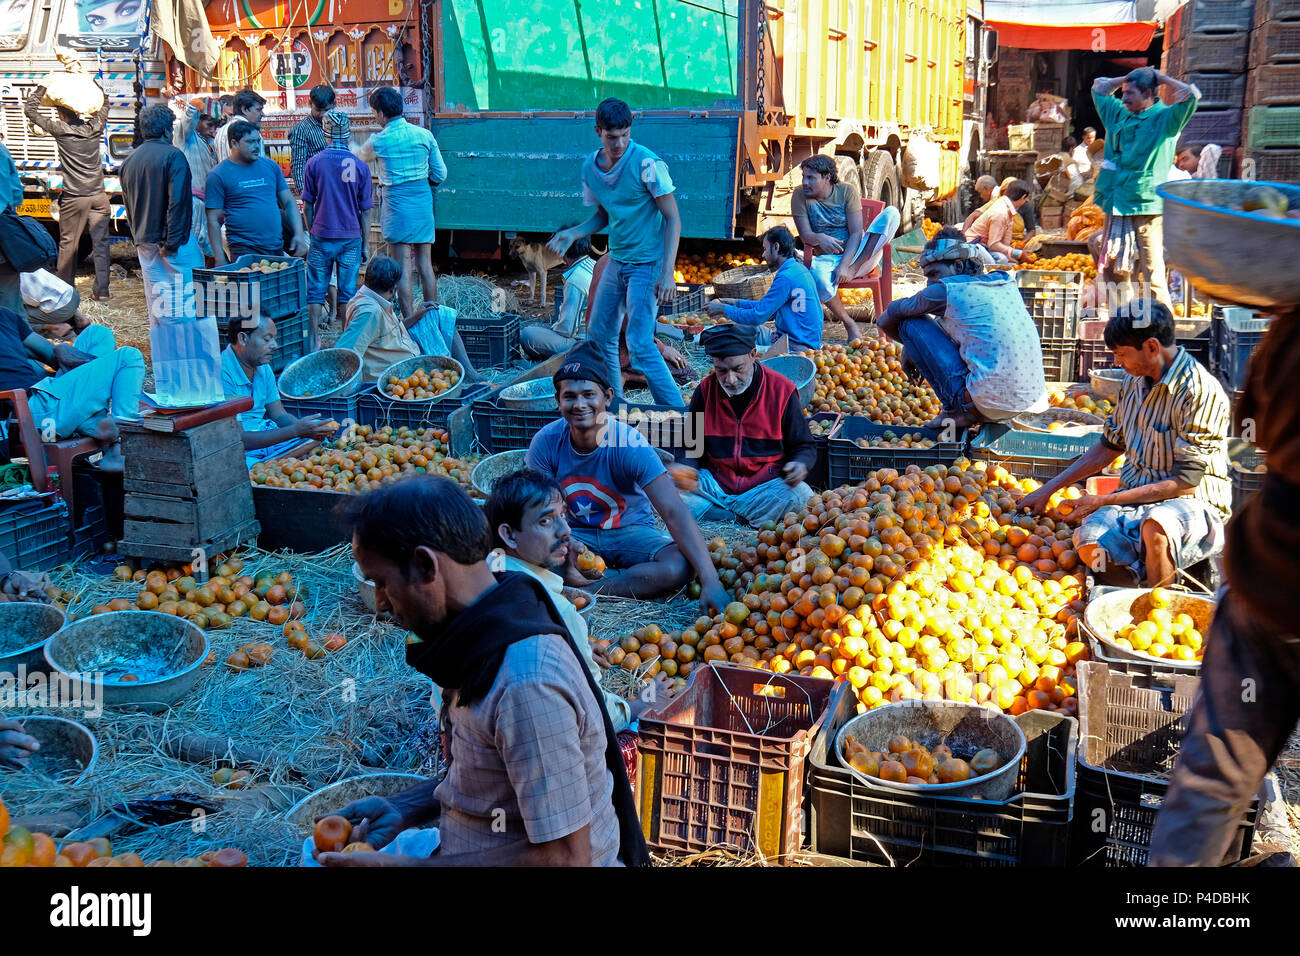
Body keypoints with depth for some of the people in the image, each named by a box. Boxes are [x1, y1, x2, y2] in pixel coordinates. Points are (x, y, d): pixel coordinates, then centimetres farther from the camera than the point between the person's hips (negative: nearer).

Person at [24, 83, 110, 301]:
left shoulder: (60, 129, -8)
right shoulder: (95, 127, 1)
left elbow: (30, 110, 2)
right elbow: (104, 103, 22)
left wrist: (44, 86, 7)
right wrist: (89, 81, 22)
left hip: (73, 199, -3)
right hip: (98, 197, 3)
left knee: (68, 244, 9)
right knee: (100, 244, 5)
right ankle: (102, 291, 5)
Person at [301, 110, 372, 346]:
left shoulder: (314, 163, -4)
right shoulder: (360, 167, -5)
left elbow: (308, 205, 2)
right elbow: (365, 211, -2)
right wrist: (364, 244, 6)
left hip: (321, 236, 0)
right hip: (350, 238, 0)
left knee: (316, 290, 8)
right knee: (348, 291, 7)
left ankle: (314, 340, 10)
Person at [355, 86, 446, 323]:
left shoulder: (379, 141, -6)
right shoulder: (424, 134, 3)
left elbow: (360, 157, 17)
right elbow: (440, 174, 6)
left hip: (398, 206, -4)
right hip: (424, 205, 4)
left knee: (403, 268, -2)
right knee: (426, 265, 10)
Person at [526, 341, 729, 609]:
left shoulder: (629, 444, -25)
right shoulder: (546, 442, -17)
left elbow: (674, 513, -33)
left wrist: (710, 582, -43)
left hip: (631, 531, -1)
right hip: (576, 533, 1)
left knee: (678, 566, -31)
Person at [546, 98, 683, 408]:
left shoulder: (646, 164, -17)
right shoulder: (590, 167, 3)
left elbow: (673, 219, -15)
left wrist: (667, 273, -23)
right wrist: (573, 234, -1)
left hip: (647, 264, -7)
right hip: (616, 261, 7)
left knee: (640, 345, -14)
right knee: (599, 333, 13)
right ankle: (613, 403, 30)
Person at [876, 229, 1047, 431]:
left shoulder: (946, 289, -2)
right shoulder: (1006, 282, 16)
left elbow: (886, 320, 12)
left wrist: (909, 347, 31)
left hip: (987, 404, -8)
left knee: (912, 325, 5)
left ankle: (955, 410, 1)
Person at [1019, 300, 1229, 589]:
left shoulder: (1202, 392, -16)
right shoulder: (1135, 380, 7)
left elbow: (1185, 482, -17)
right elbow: (1110, 446, 21)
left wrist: (1105, 501, -16)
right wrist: (1048, 489, 17)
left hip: (1192, 503, -5)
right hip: (1136, 498, 5)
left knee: (1155, 527, -40)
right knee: (1089, 541, -28)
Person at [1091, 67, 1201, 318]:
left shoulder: (1164, 119, -2)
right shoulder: (1119, 114, 16)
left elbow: (1191, 94, -18)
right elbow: (1099, 86, 30)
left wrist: (1159, 77, -4)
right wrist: (1129, 78, 16)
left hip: (1147, 205, -6)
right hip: (1116, 204, 6)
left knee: (1152, 267, -8)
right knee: (1112, 268, 9)